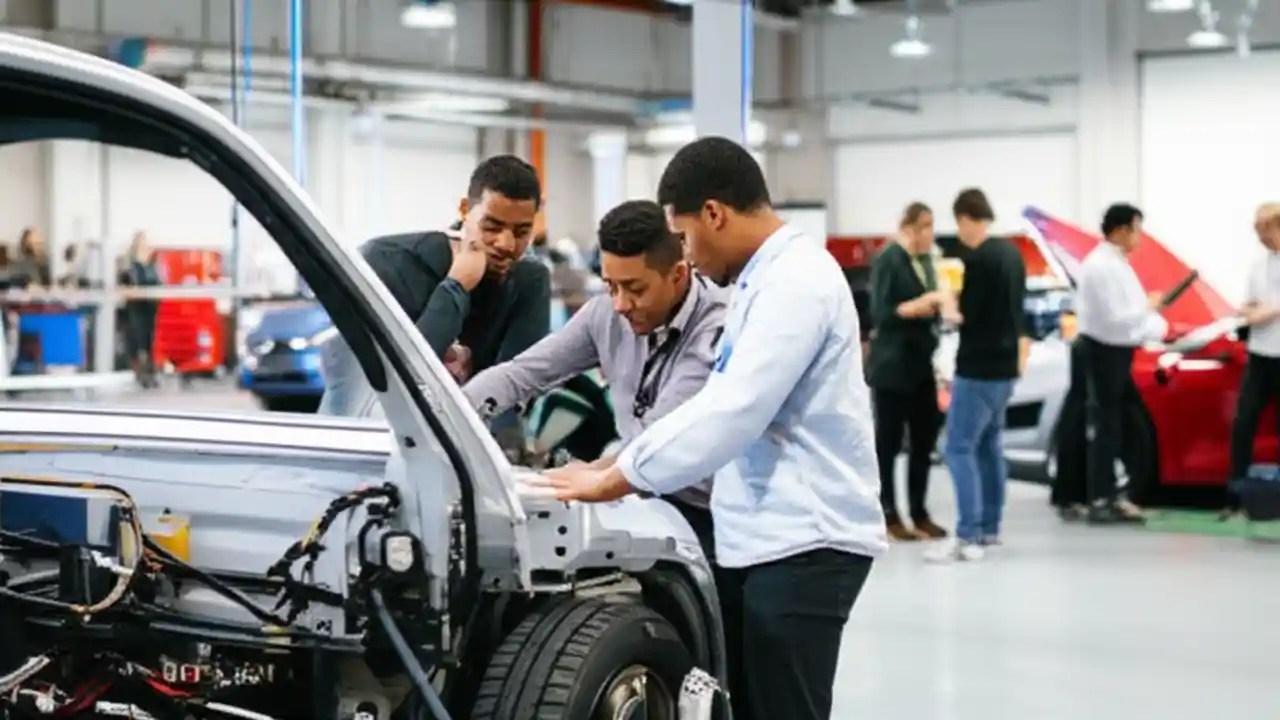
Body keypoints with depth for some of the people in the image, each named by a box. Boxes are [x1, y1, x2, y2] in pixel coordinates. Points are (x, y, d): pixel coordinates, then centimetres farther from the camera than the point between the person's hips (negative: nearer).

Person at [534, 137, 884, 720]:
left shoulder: (796, 280, -15)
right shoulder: (762, 281, 18)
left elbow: (734, 411, -22)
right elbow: (720, 405, 23)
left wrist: (614, 481, -15)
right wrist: (622, 467, 14)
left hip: (804, 545, -10)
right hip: (758, 540, 10)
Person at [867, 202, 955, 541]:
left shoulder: (925, 260, 14)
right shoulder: (888, 260, -10)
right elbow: (881, 313, -15)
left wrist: (941, 305, 1)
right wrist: (923, 303, -24)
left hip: (922, 364, 8)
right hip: (892, 366, -8)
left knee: (925, 440, 8)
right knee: (888, 441, 1)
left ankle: (919, 513, 16)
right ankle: (888, 516, 7)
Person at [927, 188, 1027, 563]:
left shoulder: (978, 258, -18)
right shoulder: (1012, 253, 10)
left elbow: (968, 314, -18)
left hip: (978, 367, -9)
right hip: (1005, 363, 10)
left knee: (960, 448, -9)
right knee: (989, 444, 17)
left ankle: (968, 537, -14)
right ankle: (989, 527, 22)